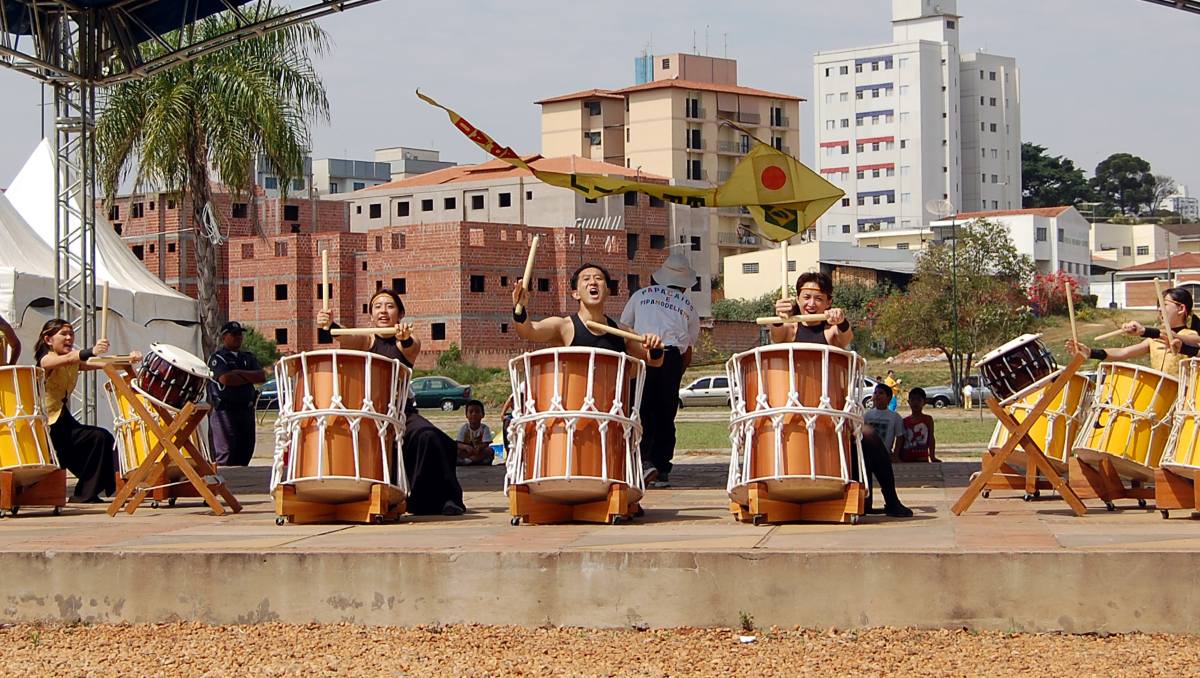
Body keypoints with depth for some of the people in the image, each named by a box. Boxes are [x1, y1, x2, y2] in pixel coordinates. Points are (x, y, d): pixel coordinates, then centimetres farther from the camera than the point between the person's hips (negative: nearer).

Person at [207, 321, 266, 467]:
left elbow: (262, 376, 3)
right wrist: (250, 378, -4)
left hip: (247, 410, 7)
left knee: (246, 451, 7)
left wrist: (240, 373, -10)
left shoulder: (248, 357, 18)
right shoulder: (217, 357, -1)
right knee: (226, 455, -10)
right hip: (226, 410, -7)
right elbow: (225, 379, -18)